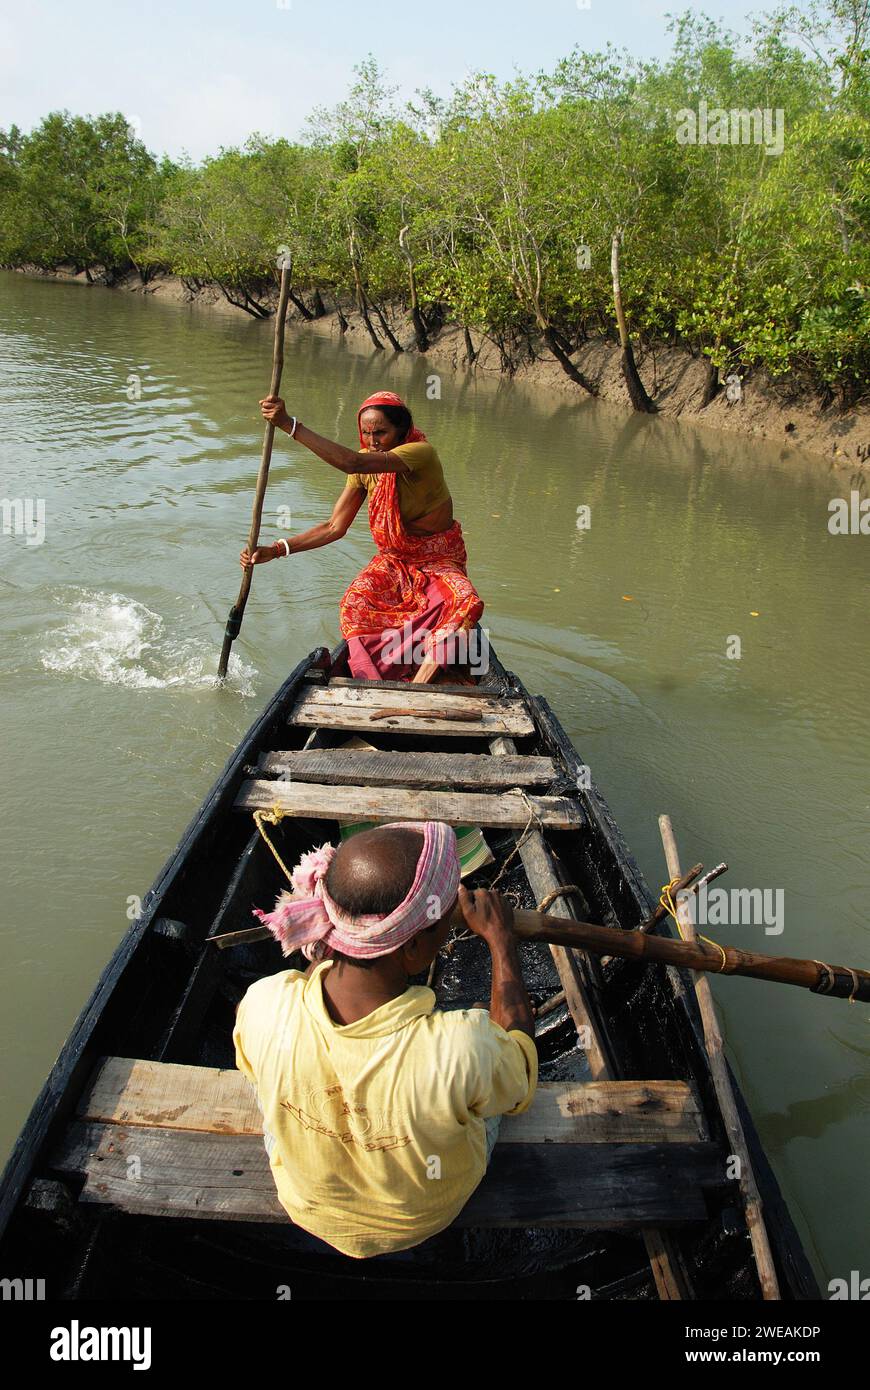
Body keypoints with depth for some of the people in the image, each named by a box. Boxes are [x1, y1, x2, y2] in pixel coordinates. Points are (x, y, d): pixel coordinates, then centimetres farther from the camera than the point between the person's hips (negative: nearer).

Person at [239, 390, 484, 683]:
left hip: (439, 561, -5)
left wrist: (290, 425, -44)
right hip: (393, 561, 5)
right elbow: (335, 527, -3)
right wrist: (275, 550, -14)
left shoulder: (421, 453, -24)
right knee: (355, 603, -25)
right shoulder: (367, 467, -3)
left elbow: (353, 463, -40)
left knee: (466, 603, -36)